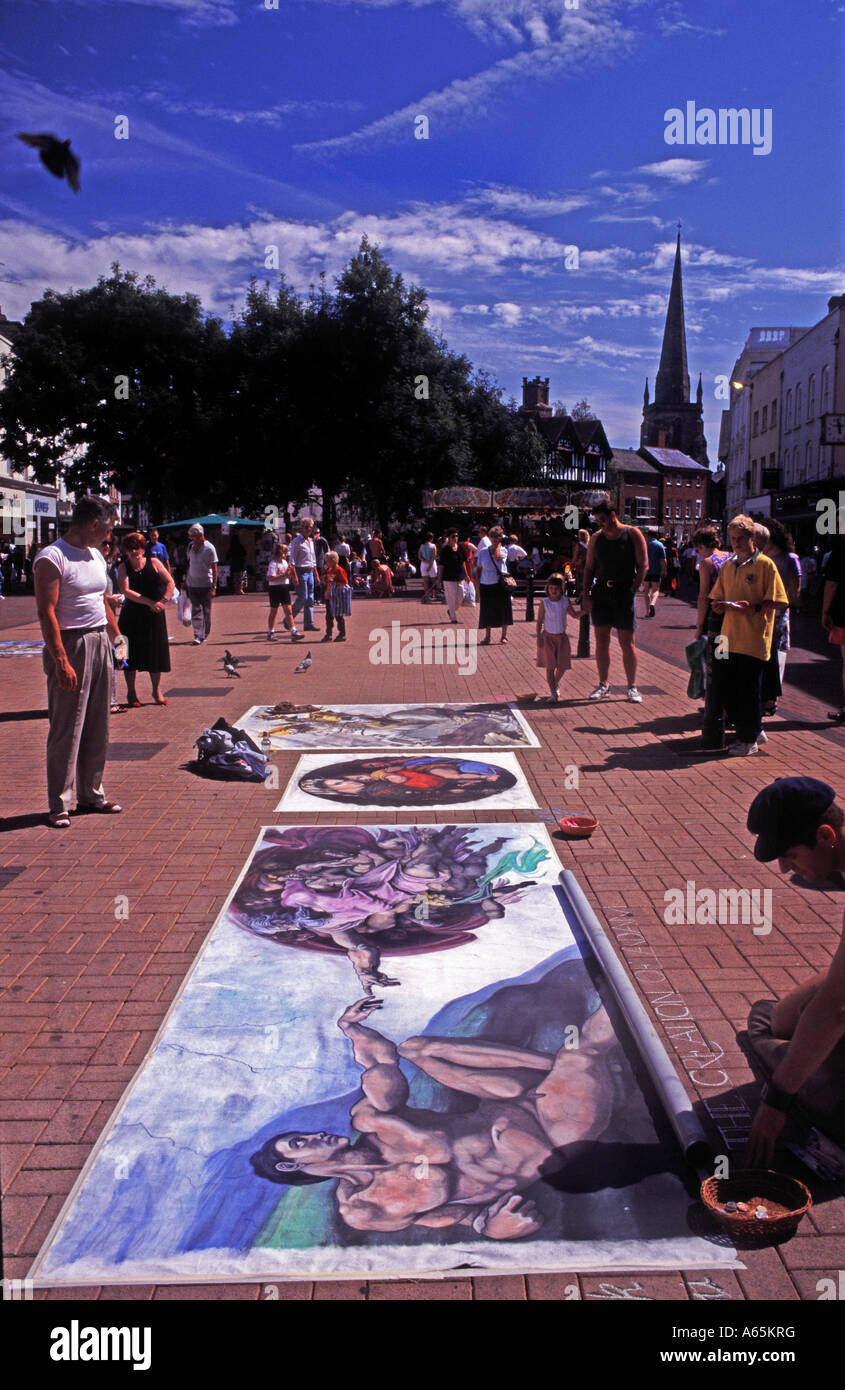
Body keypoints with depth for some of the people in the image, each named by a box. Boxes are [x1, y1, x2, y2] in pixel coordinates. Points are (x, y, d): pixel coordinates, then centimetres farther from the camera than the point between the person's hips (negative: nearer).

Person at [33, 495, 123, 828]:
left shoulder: (97, 555, 14)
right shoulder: (52, 558, -12)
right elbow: (46, 612, -18)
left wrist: (117, 638, 18)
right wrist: (60, 661, -24)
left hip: (100, 642, 8)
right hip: (70, 645, -8)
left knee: (98, 726, 12)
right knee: (66, 729, -2)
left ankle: (91, 794, 23)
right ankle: (59, 805, 6)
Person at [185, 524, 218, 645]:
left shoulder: (209, 548, -9)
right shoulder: (191, 545, 7)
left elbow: (214, 569, -9)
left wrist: (213, 588, -14)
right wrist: (186, 580, 16)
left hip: (206, 585, -4)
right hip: (192, 584, 4)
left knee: (206, 611, 7)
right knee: (196, 610, -5)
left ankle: (205, 635, 21)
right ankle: (198, 636, -6)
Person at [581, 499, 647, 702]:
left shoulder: (632, 534, 0)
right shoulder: (596, 538, 10)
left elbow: (643, 565, -2)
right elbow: (589, 567, 12)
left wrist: (633, 590, -10)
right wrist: (586, 595, 2)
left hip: (624, 593, -3)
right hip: (601, 593, 4)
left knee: (627, 642, -2)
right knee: (601, 640, 5)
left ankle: (632, 687, 7)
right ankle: (603, 684, 15)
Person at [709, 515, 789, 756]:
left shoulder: (765, 564, -4)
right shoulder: (727, 566, 15)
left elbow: (778, 602, -7)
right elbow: (717, 599, 19)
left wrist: (754, 607, -21)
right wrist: (720, 606, -3)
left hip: (754, 639, -6)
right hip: (729, 637, 6)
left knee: (747, 691, -2)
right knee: (722, 690, 6)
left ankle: (749, 740, 15)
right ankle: (755, 730, 24)